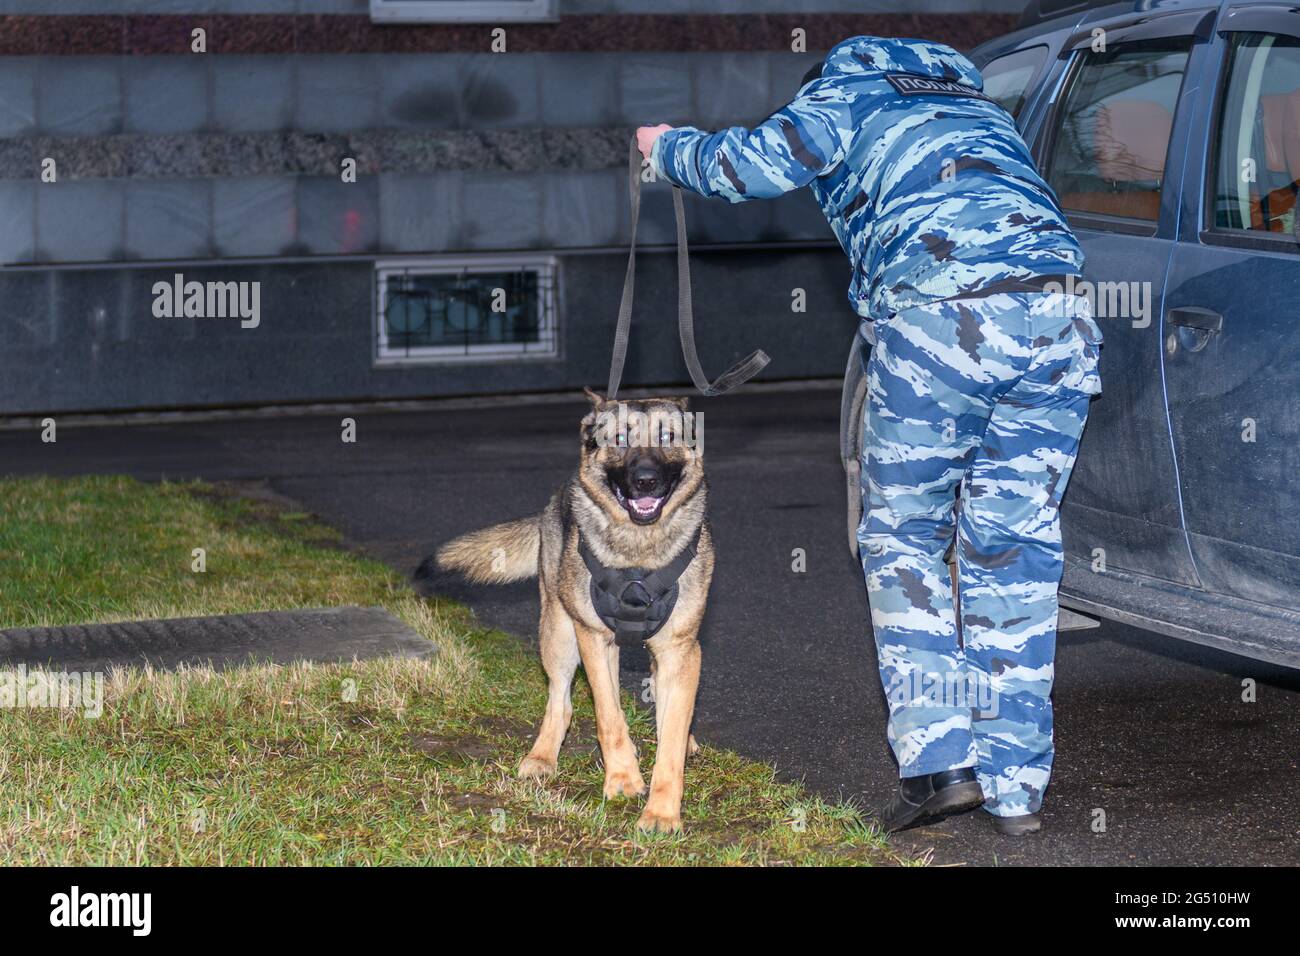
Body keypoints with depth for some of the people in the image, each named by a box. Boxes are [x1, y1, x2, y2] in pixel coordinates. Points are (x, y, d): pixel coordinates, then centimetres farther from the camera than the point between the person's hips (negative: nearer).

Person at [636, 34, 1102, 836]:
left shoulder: (844, 94, 16)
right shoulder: (977, 102, 34)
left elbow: (764, 162, 0)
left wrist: (670, 148, 19)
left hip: (940, 319, -5)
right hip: (1057, 315, 5)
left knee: (902, 536, 11)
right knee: (1016, 548, 11)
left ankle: (941, 759, 0)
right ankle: (1017, 784, 11)